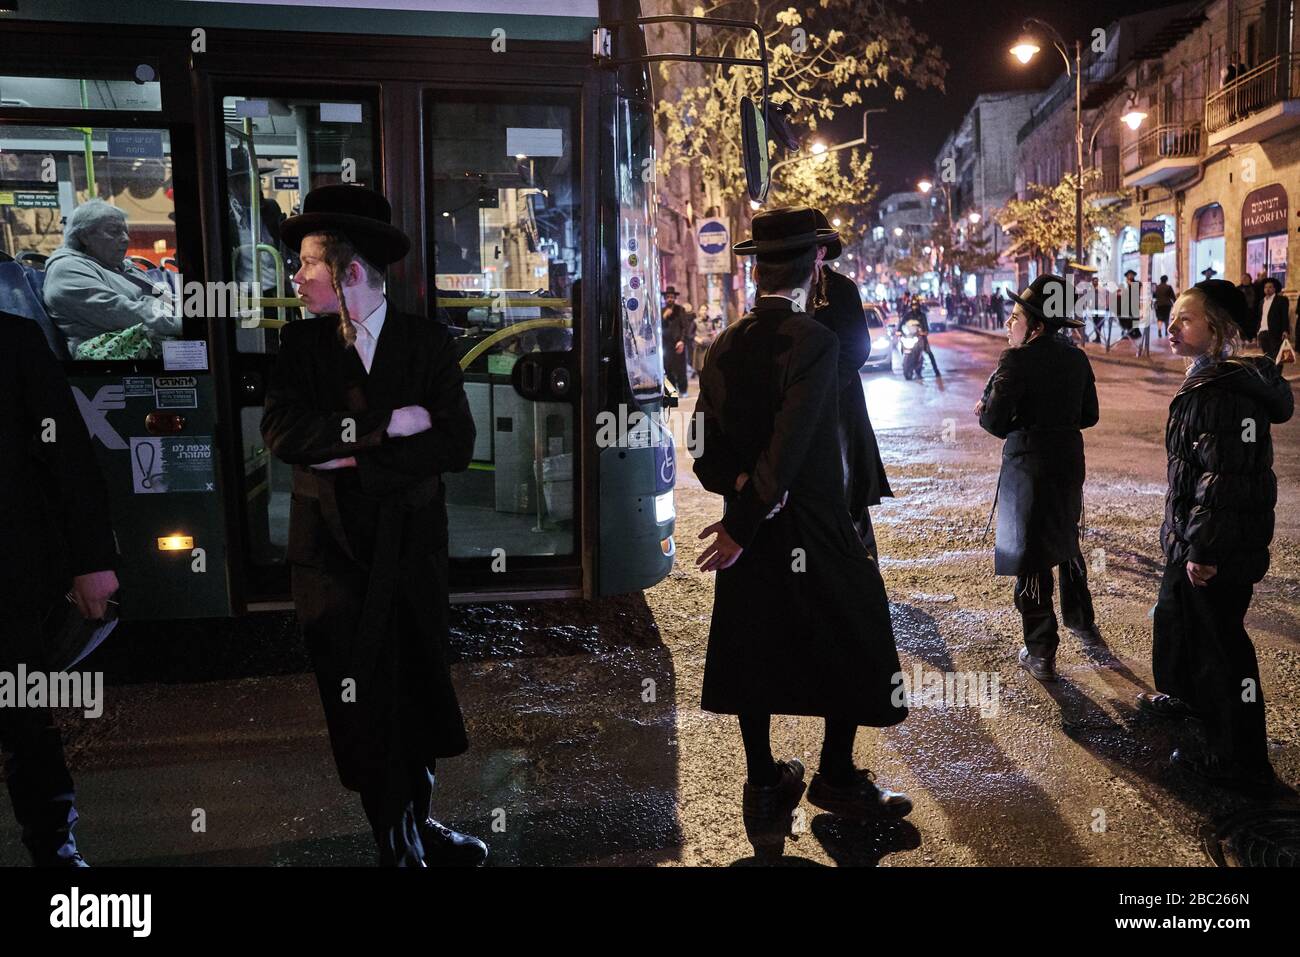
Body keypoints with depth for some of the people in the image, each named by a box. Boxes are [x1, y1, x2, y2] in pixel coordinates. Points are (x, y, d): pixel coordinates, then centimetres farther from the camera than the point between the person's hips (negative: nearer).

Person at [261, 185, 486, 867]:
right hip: (332, 548, 0)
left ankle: (417, 823, 33)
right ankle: (398, 844, 22)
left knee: (418, 692, 12)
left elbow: (456, 445, -11)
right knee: (364, 701, 6)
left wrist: (355, 458, -15)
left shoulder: (428, 341, -2)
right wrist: (383, 426, -19)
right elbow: (280, 430, -13)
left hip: (411, 545, 0)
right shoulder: (301, 342, 2)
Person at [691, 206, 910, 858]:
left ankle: (765, 790, 24)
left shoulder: (724, 346, 2)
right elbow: (789, 448, -23)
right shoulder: (814, 340, -16)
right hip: (813, 530, -6)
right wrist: (743, 525, -18)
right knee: (851, 647, 13)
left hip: (749, 531, 6)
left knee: (753, 651, 14)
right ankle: (836, 777, 26)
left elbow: (706, 455, -2)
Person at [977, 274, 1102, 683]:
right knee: (1066, 543, 27)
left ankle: (1041, 655, 10)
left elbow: (995, 422, -22)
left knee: (1030, 558, 3)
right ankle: (1083, 623, 42)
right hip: (1070, 461, 7)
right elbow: (1089, 416, 8)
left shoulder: (1017, 361, -19)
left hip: (1029, 467, -7)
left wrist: (983, 410, -1)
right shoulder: (1076, 358, 2)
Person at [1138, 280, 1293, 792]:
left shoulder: (1229, 392, -25)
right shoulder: (1209, 380, 8)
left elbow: (1224, 478, -27)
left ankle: (1241, 760, 14)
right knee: (1176, 615, 27)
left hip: (1219, 550, -11)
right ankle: (1188, 696, 51)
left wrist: (1203, 549, -23)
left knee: (1218, 639, 0)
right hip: (1195, 537, 11)